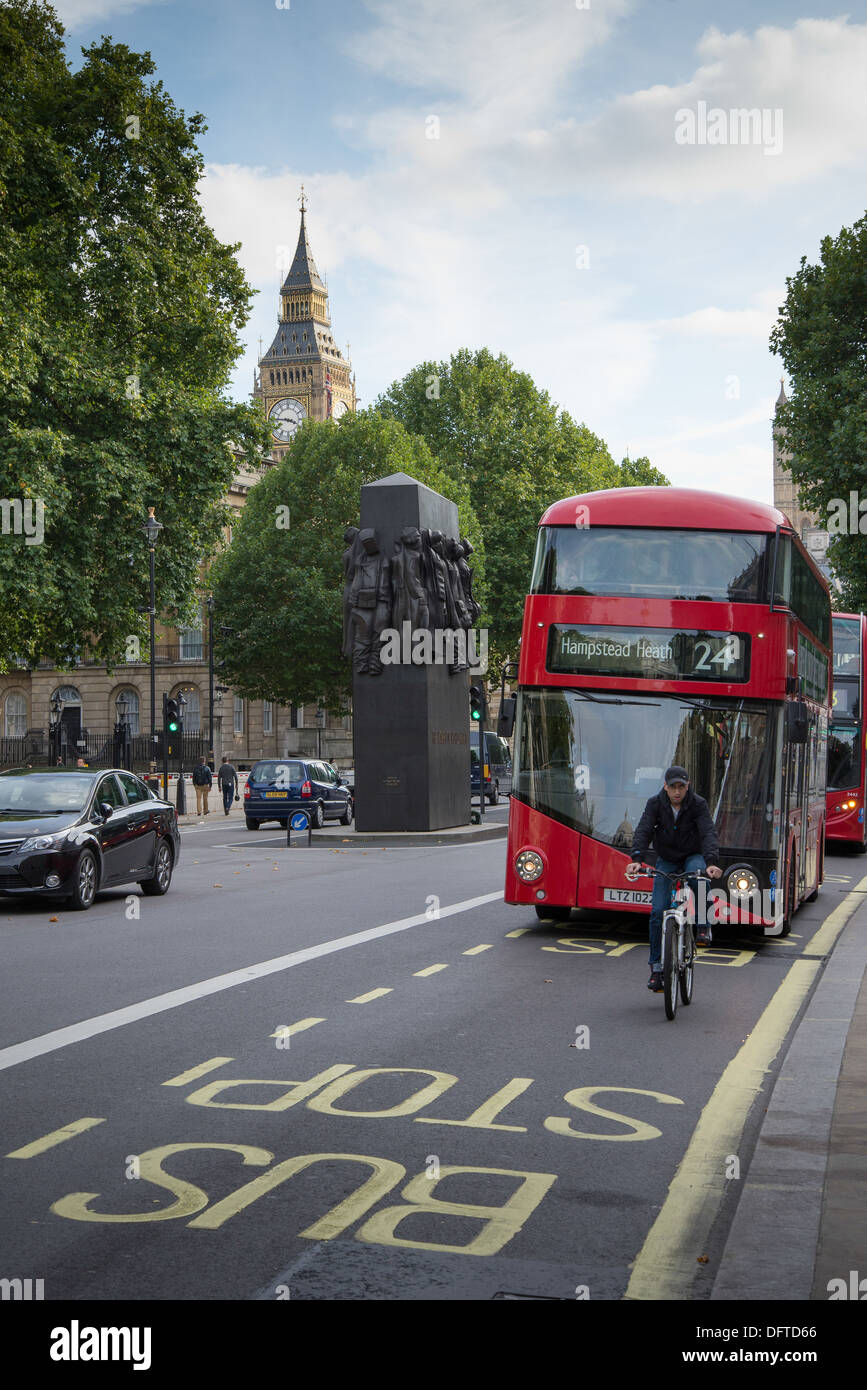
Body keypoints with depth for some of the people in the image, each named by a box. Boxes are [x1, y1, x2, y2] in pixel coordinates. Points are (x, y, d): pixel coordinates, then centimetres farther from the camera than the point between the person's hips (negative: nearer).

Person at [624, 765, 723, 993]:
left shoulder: (698, 804, -16)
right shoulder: (655, 804, -13)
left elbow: (708, 833, -27)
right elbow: (643, 831, -23)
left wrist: (711, 862, -45)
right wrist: (637, 859, -41)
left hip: (692, 857, -1)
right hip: (666, 861, 1)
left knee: (698, 877, -38)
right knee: (658, 911, -11)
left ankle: (704, 926, -19)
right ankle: (656, 966, -2)